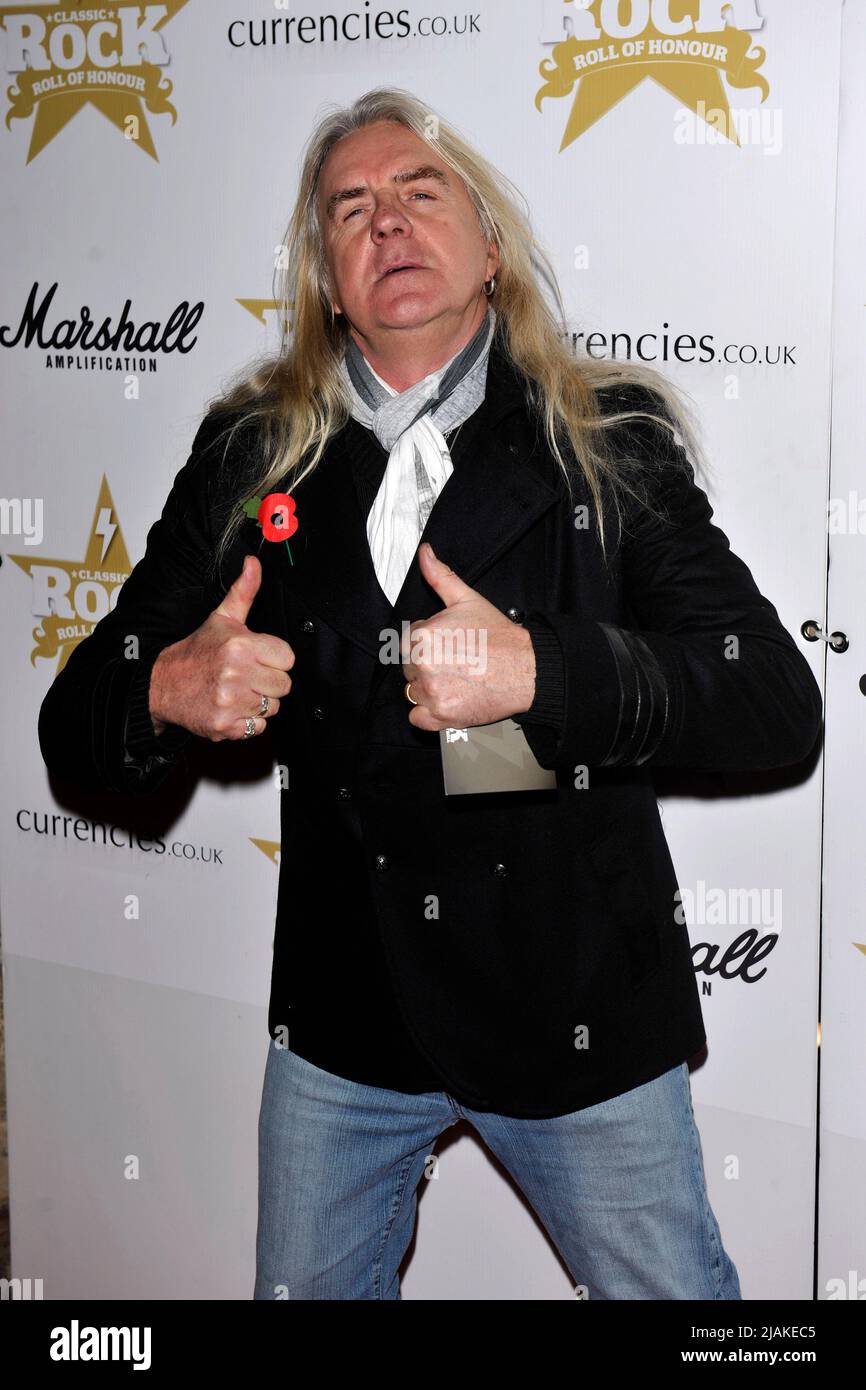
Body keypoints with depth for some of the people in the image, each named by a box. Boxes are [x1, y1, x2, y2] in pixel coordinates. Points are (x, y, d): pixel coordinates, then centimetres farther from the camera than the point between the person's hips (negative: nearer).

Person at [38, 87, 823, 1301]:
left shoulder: (609, 441, -7)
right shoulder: (251, 458, -1)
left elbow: (778, 704, -13)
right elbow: (78, 730, 1)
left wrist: (540, 670, -28)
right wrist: (168, 694, -23)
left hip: (576, 1013, -2)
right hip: (341, 1017, 2)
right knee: (308, 1289, 21)